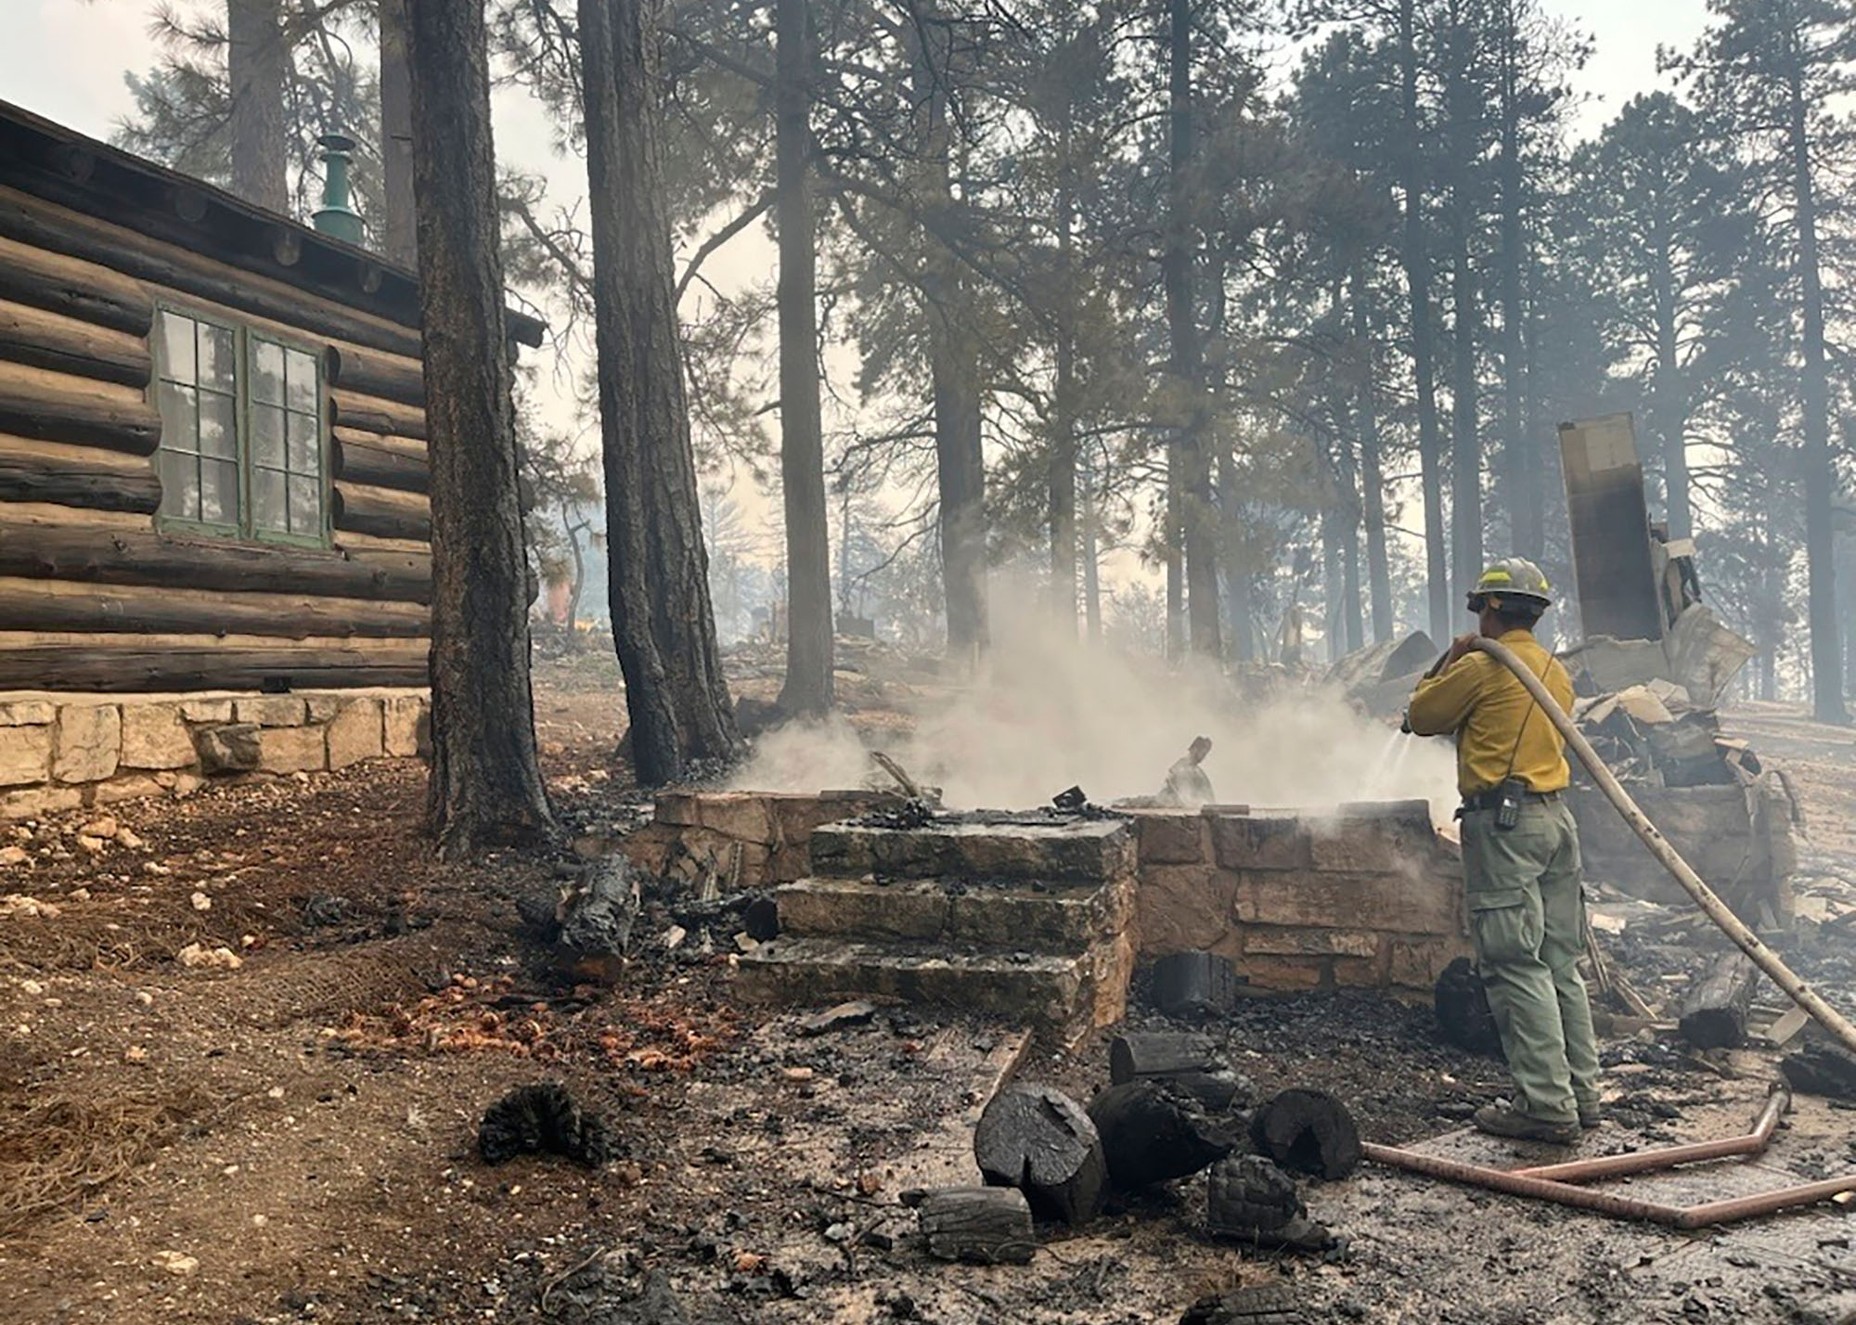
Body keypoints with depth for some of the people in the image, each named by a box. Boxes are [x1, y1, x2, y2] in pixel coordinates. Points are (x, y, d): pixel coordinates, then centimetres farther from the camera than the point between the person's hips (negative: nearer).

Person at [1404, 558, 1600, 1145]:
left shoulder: (1480, 667, -9)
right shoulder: (1557, 672, 15)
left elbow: (1422, 716, 3)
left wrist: (1451, 658, 16)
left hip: (1502, 821, -8)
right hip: (1557, 816, 8)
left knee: (1516, 966, -6)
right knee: (1560, 964, 13)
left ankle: (1547, 1106, -5)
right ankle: (1581, 1092, 19)